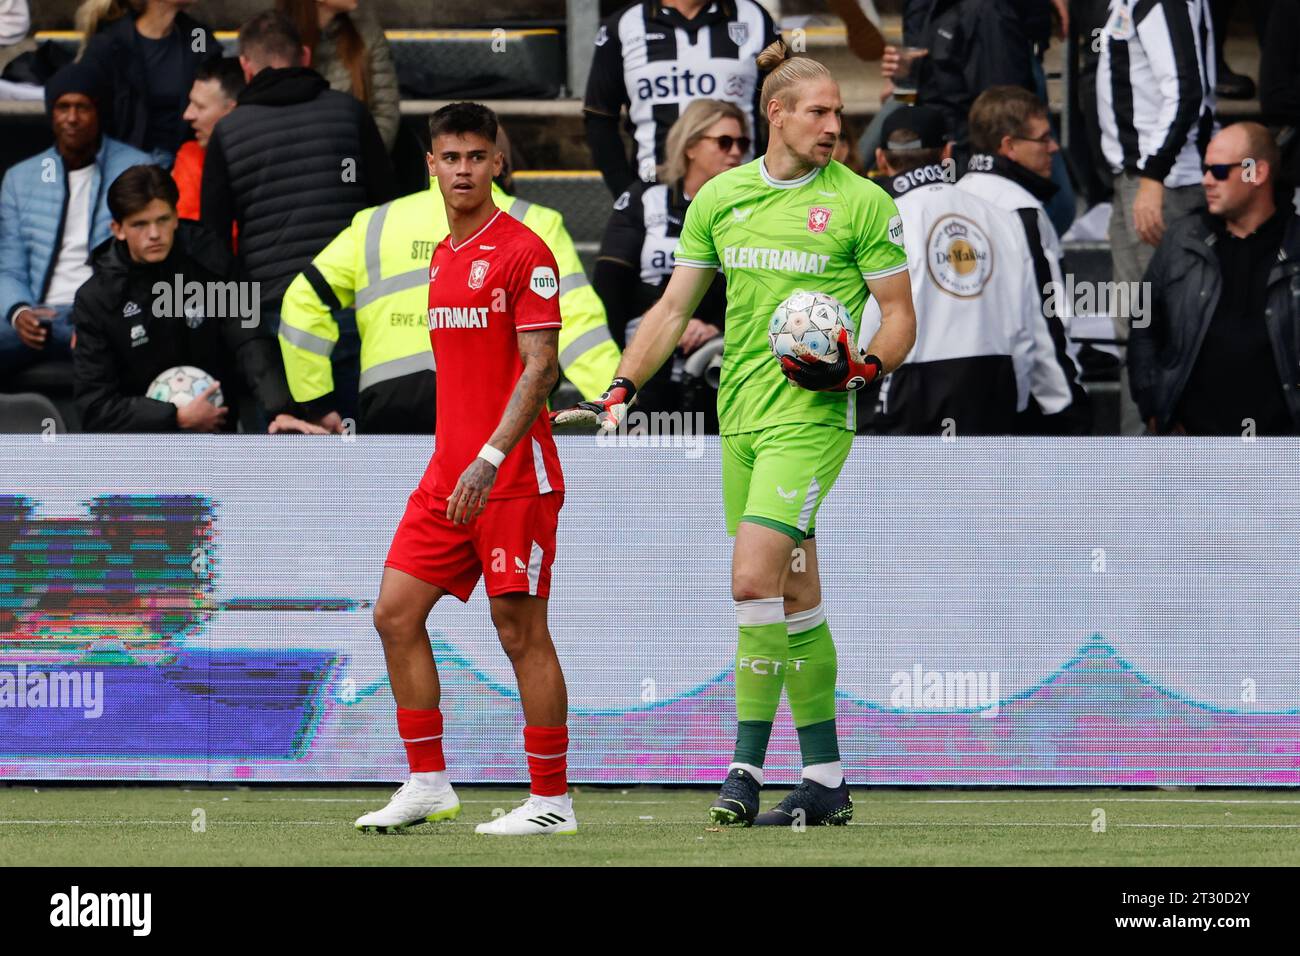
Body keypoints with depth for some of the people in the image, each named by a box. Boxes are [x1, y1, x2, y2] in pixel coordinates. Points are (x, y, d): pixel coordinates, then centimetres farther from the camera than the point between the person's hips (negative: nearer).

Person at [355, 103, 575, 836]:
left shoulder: (523, 252, -9)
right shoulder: (443, 256, 16)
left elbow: (540, 368, -15)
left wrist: (490, 460, -23)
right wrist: (456, 460, 19)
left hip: (513, 475, -8)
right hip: (448, 472, 8)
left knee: (521, 630, -5)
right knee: (397, 613, 2)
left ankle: (552, 800, 2)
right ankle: (428, 783, 9)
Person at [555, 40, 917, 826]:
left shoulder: (863, 203, -3)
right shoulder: (720, 198, 9)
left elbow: (901, 316, 1)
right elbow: (675, 307, 15)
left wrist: (859, 368, -18)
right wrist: (620, 393, 7)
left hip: (811, 416, -5)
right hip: (741, 414, 5)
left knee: (755, 580, -17)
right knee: (795, 595, 7)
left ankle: (747, 767, -11)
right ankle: (826, 782, 12)